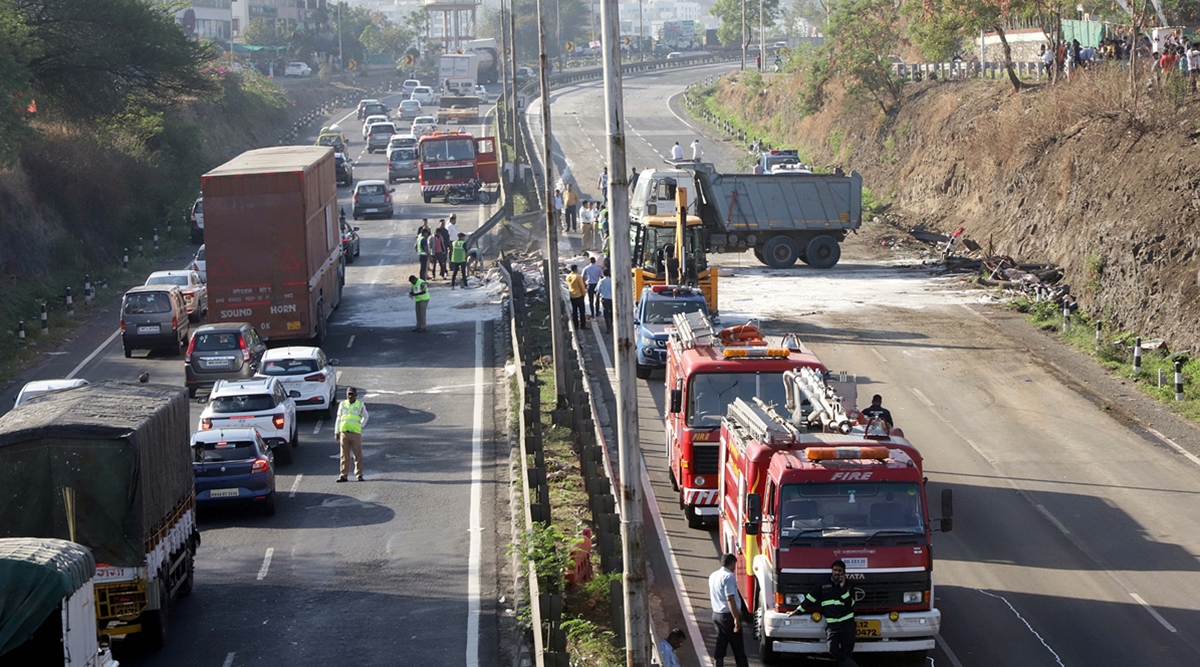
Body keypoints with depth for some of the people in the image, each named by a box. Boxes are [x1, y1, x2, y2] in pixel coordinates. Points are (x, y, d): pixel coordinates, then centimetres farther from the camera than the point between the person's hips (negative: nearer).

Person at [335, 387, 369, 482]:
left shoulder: (360, 405, 7)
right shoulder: (342, 404, 12)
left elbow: (365, 416, 22)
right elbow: (339, 419, 16)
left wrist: (361, 425, 8)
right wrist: (336, 432, 13)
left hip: (356, 432, -2)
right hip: (344, 432, 2)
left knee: (358, 455, 0)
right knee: (344, 456, 2)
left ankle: (359, 475, 7)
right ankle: (344, 475, 5)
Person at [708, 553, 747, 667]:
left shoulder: (713, 576, 10)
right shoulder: (729, 576, -17)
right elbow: (730, 599, -23)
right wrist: (736, 618, -23)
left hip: (716, 614, 8)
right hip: (727, 615, -8)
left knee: (720, 645, 10)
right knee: (738, 647, 2)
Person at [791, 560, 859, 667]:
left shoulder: (847, 587, 7)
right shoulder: (822, 586, 7)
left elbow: (850, 603, -6)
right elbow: (810, 598, 12)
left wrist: (843, 588, -11)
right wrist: (797, 611, 13)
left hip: (847, 623, 0)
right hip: (831, 625, 0)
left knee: (847, 651, -2)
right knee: (833, 650, -16)